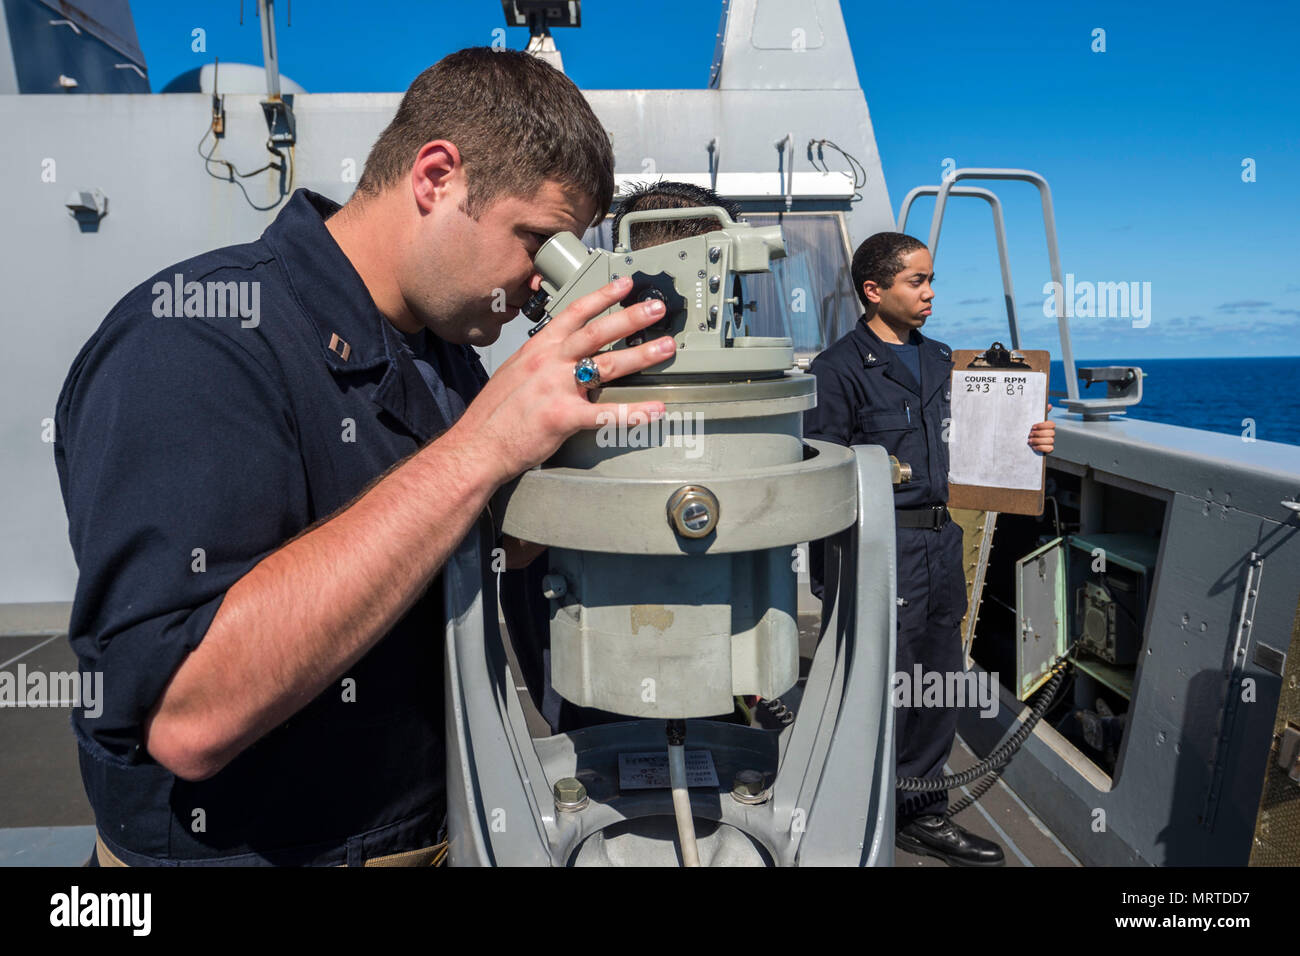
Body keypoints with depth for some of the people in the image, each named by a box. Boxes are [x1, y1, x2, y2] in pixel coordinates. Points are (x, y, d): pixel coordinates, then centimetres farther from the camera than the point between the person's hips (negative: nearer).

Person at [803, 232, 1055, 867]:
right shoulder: (839, 369, -8)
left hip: (940, 540, 8)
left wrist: (1024, 443, 7)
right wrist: (833, 576, -17)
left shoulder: (940, 361, 16)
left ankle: (922, 814, 33)